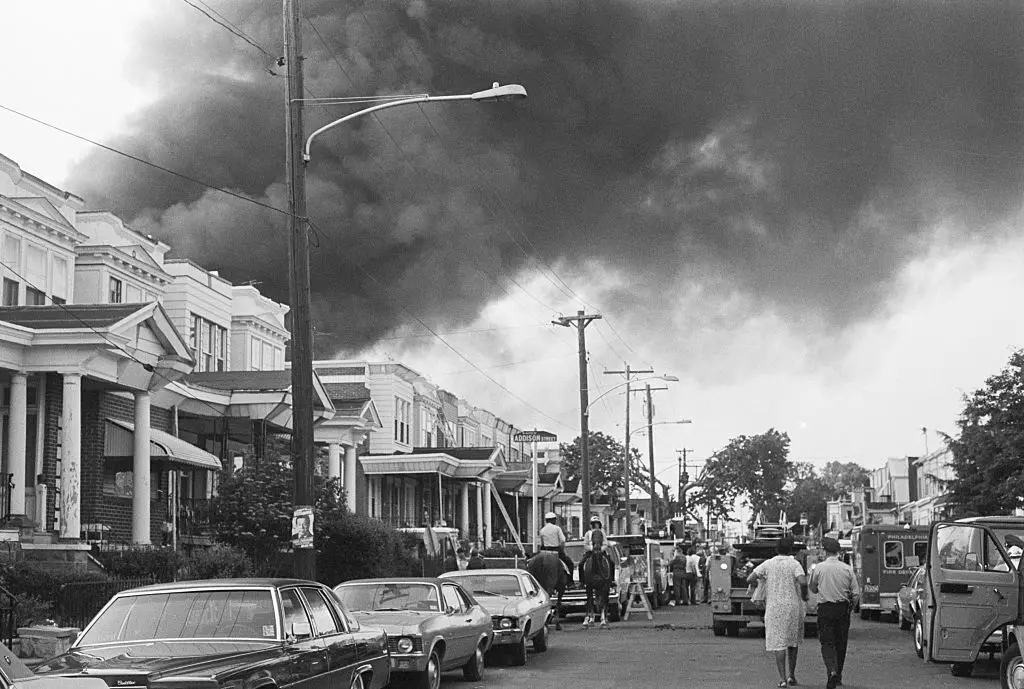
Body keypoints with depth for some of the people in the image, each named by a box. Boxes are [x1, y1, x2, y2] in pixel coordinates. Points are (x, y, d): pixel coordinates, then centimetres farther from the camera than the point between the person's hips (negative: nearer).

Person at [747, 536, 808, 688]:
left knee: (778, 643, 0)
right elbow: (803, 582, -20)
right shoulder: (794, 564, -5)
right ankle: (791, 675, 19)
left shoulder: (768, 564, 2)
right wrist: (804, 596, -2)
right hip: (793, 606, 0)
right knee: (793, 641, 17)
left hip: (774, 607, 0)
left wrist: (760, 584, 16)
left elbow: (749, 579, -3)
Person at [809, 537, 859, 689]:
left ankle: (832, 670, -25)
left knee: (827, 642, -1)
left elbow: (813, 589, 9)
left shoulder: (819, 568, -5)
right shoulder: (847, 569, -2)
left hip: (825, 609, -2)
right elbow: (855, 593, 2)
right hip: (843, 608, 2)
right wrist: (850, 608, 17)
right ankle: (838, 676, 23)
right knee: (841, 642, 14)